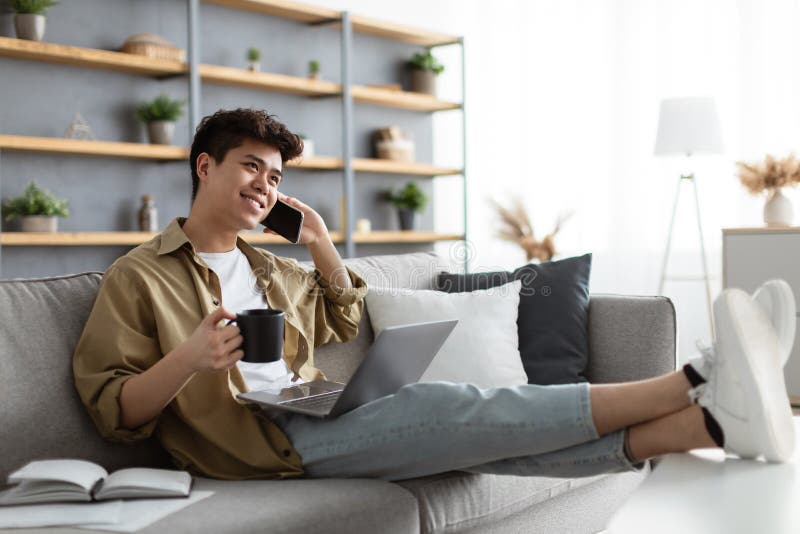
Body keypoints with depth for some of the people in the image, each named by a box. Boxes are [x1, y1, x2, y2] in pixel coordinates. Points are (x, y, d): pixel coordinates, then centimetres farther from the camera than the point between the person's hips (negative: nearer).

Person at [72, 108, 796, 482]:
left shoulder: (273, 269, 25)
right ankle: (696, 385, -32)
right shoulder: (138, 278, 4)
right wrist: (188, 359, -23)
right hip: (261, 439, -6)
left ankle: (711, 419, -36)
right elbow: (112, 411, -3)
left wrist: (323, 247, 19)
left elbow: (344, 322, 37)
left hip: (316, 417, 7)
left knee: (476, 431, -19)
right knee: (452, 406, -25)